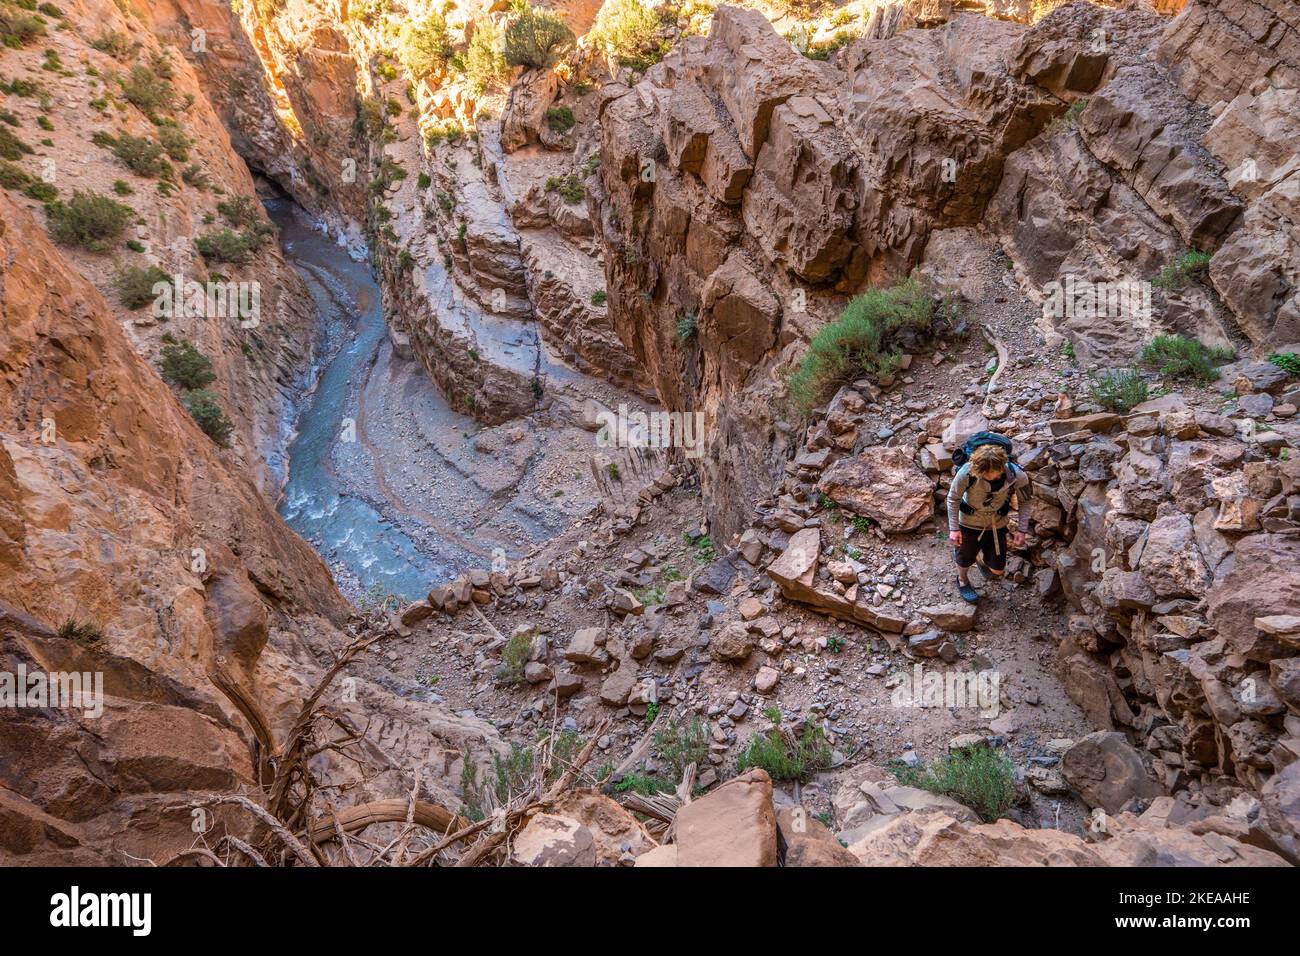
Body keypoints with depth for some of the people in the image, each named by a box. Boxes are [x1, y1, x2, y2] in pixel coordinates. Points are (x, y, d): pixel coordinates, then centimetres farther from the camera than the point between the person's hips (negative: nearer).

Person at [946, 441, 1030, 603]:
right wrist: (953, 529, -14)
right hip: (969, 523, -2)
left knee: (997, 570, 14)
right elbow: (953, 499, -17)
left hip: (997, 525, 2)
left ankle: (983, 558, 49)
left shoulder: (1017, 476, -29)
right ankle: (963, 581, 54)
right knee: (965, 558, 20)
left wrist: (1021, 530, -11)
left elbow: (1024, 502, -8)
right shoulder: (967, 473, -34)